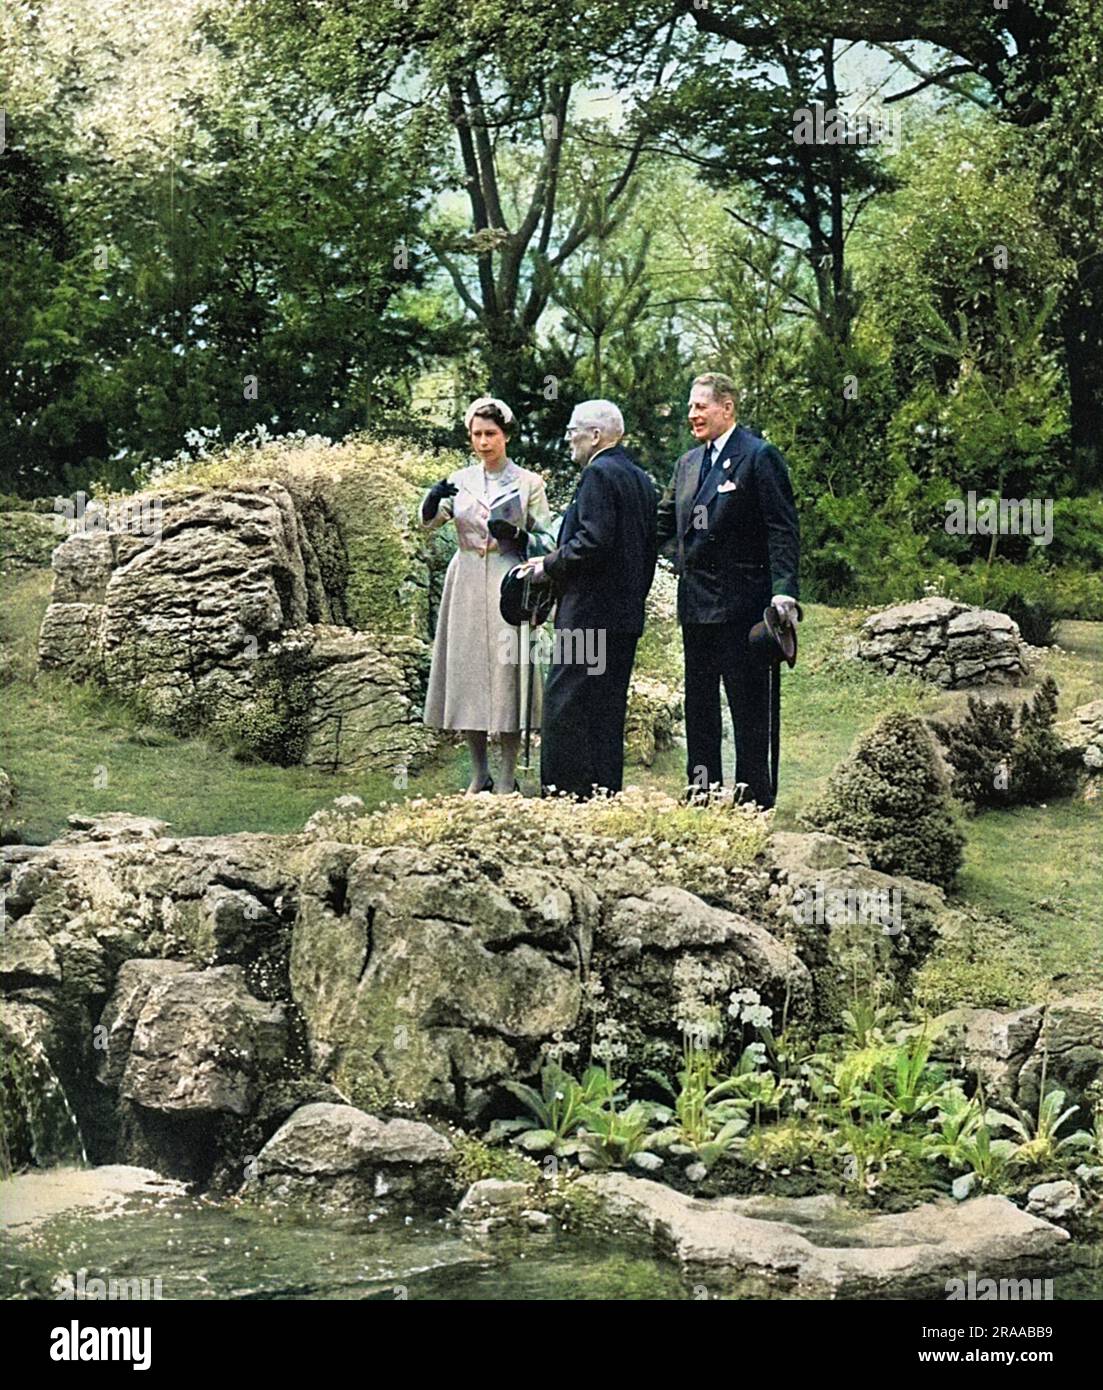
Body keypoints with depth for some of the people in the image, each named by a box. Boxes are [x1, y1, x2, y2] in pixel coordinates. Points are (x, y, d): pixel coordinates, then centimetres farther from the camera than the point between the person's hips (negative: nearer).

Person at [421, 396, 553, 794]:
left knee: (507, 670, -7)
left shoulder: (529, 483, 3)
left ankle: (507, 776, -2)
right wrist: (434, 498, -25)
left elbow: (548, 540, 4)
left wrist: (516, 536, -16)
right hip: (467, 583, 3)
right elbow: (428, 521, -3)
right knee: (467, 670, 3)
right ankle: (479, 774, 13)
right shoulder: (460, 481, 10)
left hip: (508, 583, -3)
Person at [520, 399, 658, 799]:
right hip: (626, 615, 10)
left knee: (565, 707, -7)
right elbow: (647, 552, 19)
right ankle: (606, 792, 14)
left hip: (589, 613, -10)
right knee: (606, 713, 12)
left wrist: (549, 566, -11)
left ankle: (567, 792, -10)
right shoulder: (640, 479, 17)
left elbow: (593, 541, -22)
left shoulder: (599, 474, -12)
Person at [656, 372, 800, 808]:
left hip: (742, 603, -8)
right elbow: (665, 522, 27)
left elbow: (783, 530, -13)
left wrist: (784, 592, -21)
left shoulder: (760, 457, -8)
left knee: (750, 703, -2)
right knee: (698, 702, 12)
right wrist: (682, 560, 10)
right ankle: (702, 787, 19)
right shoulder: (689, 462, 14)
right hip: (696, 601, 8)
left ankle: (755, 794, 2)